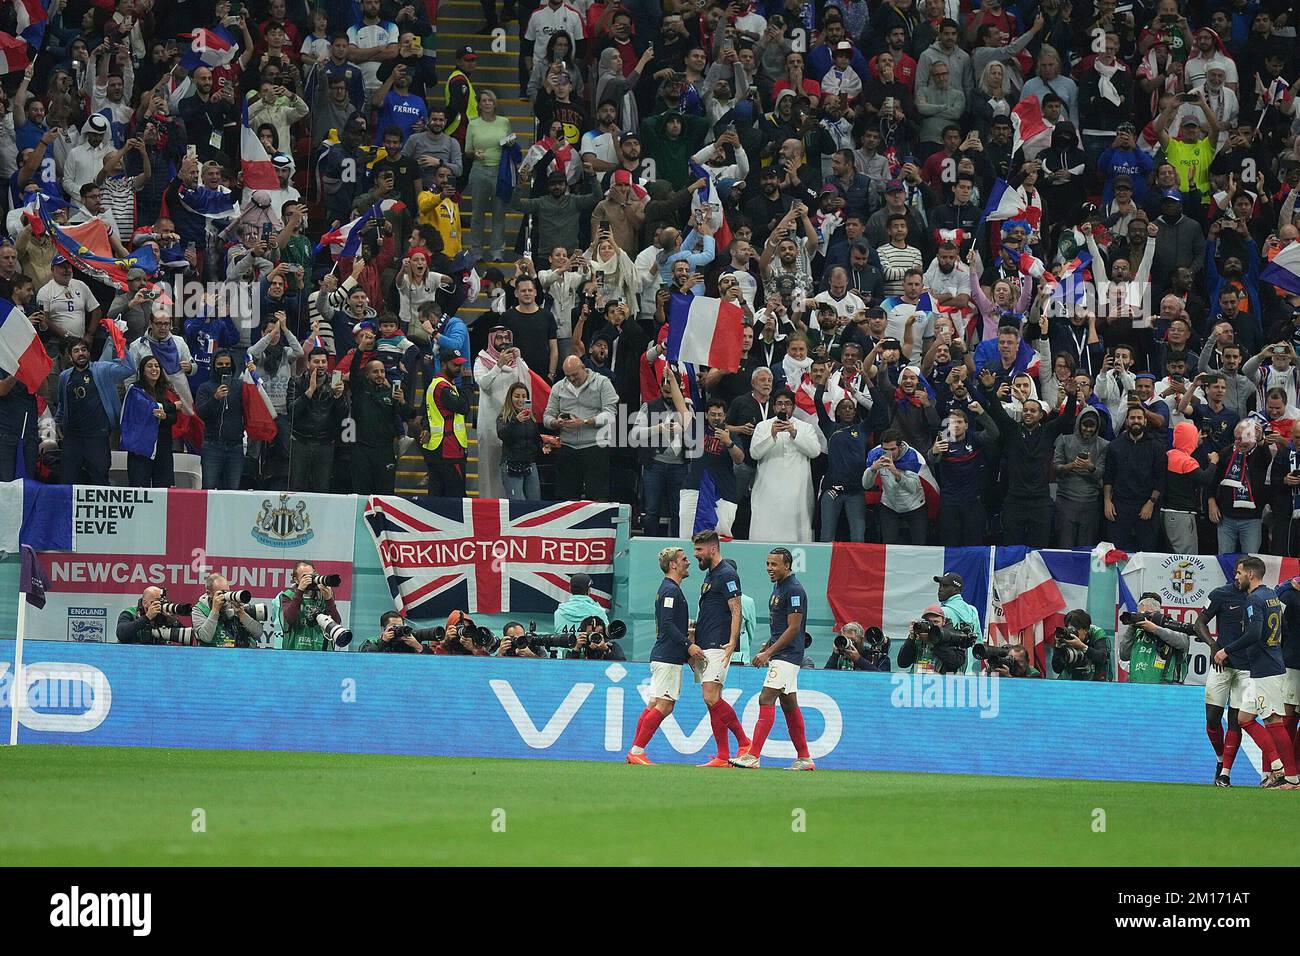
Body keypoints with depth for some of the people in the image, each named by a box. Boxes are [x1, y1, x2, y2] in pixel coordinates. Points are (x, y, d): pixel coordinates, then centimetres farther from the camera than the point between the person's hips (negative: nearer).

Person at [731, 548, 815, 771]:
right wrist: (765, 648, 18)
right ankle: (804, 758, 17)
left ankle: (753, 756, -19)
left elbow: (793, 628, -18)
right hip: (779, 654, 10)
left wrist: (768, 653, -18)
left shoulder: (794, 590, -15)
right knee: (789, 704, 12)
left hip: (787, 654, -10)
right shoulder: (778, 587, 16)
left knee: (766, 699, -15)